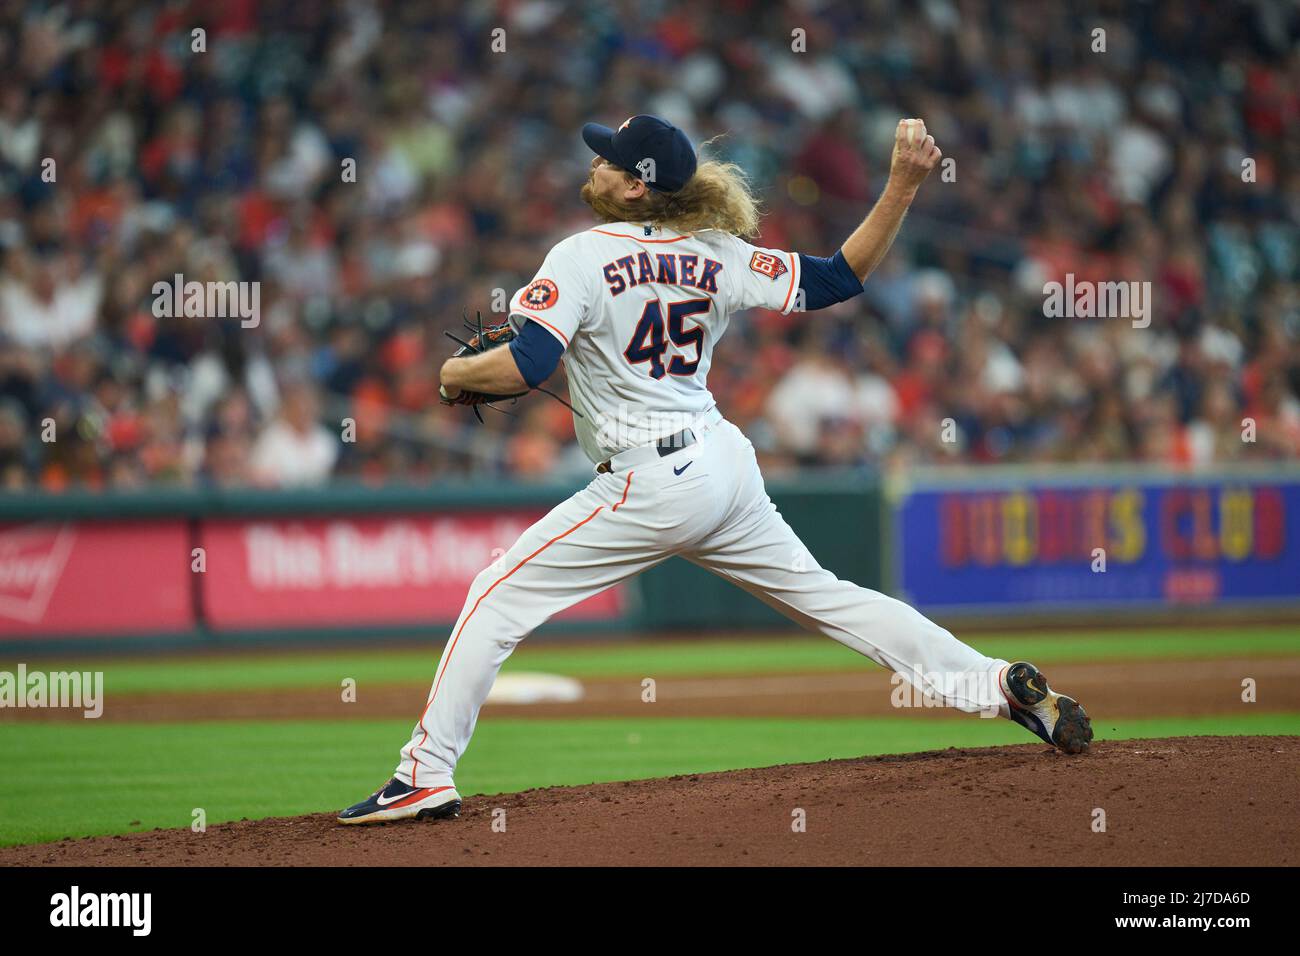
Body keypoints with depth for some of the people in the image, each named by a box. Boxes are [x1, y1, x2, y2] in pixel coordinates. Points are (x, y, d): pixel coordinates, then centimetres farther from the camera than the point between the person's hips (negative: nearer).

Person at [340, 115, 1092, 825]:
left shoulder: (582, 258, -10)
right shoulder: (717, 257, 7)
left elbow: (525, 368, -19)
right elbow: (840, 279, 7)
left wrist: (457, 373, 1)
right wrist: (903, 186, 6)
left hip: (650, 485, -7)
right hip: (727, 467, 7)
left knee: (499, 598, 0)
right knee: (824, 595, 18)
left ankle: (426, 776, -4)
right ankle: (1005, 687, 15)